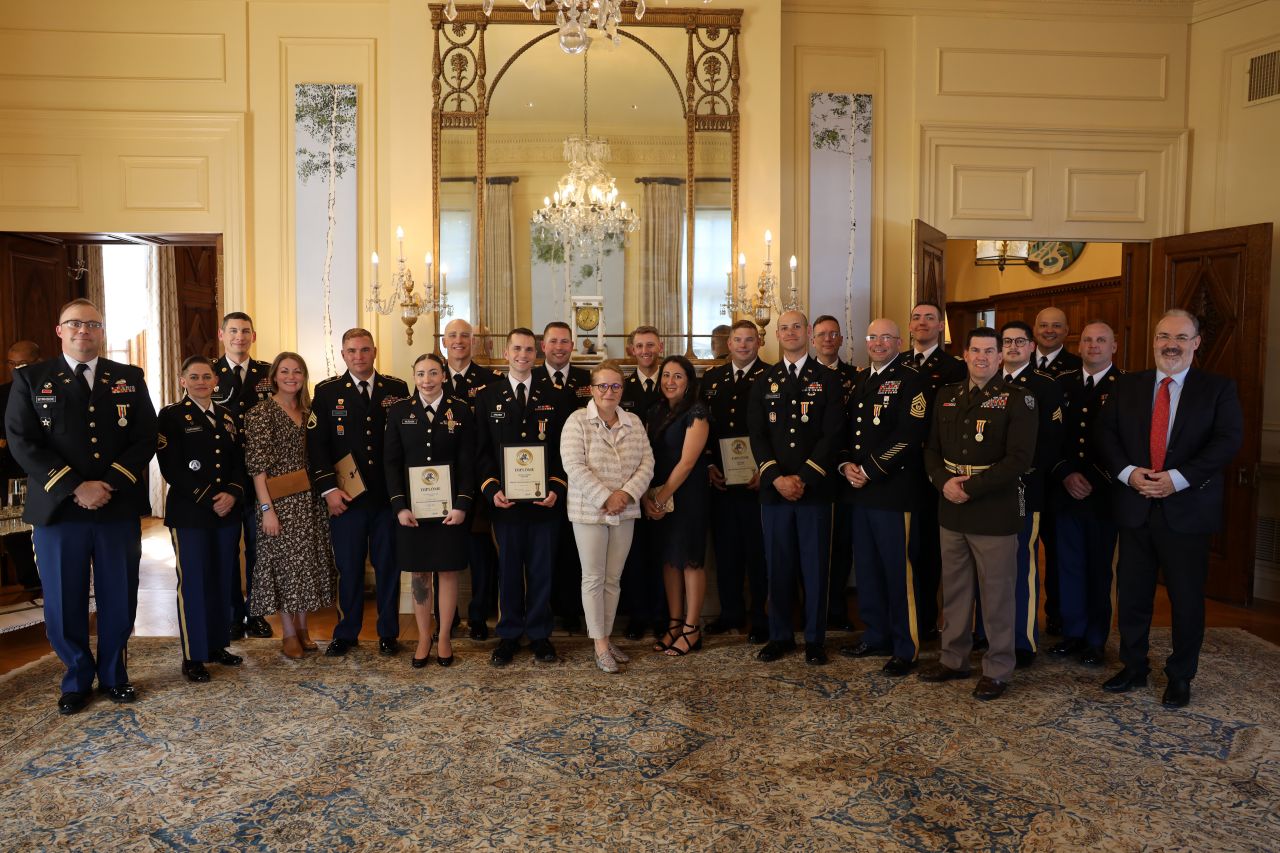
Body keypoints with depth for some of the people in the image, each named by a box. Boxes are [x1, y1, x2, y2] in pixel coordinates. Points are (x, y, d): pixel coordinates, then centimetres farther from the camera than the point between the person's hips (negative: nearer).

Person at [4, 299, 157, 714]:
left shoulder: (130, 378, 9)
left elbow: (146, 438, 2)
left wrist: (110, 484, -12)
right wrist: (75, 487, -15)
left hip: (120, 509, 1)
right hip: (58, 509, -1)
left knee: (119, 599, 8)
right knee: (64, 602, 7)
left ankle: (114, 675, 26)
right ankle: (77, 679, 25)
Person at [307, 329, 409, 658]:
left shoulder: (397, 389, 5)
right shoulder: (327, 391, 3)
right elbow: (316, 444, 0)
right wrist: (328, 489, -9)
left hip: (389, 495, 1)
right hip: (345, 497, -1)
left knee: (388, 566, 9)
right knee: (348, 567, 7)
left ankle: (388, 633, 22)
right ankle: (346, 633, 23)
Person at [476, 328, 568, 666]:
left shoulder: (553, 397, 7)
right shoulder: (488, 397, 6)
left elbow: (562, 449, 6)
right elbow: (482, 450, 4)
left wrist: (557, 488, -7)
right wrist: (492, 489, -8)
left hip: (546, 500, 0)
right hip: (505, 501, 0)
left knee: (542, 570, 8)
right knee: (508, 570, 8)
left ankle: (539, 634, 21)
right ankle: (508, 635, 21)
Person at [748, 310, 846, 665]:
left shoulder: (827, 380, 4)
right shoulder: (763, 382, 11)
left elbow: (832, 434, -4)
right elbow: (757, 435, 4)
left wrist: (802, 478, -12)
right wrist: (777, 478, -9)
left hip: (815, 488, -2)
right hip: (773, 489, 2)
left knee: (815, 566, 4)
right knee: (778, 565, 7)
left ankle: (814, 639, 16)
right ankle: (780, 635, 20)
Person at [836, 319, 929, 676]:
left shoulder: (910, 379, -6)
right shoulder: (860, 380, 17)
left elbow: (911, 433, -16)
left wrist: (870, 470, -15)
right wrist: (846, 464, 0)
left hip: (892, 491, -7)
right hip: (858, 489, 7)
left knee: (897, 572, -1)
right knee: (866, 567, 14)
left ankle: (906, 648, 11)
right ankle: (875, 636, 28)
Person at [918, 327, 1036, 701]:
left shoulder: (1017, 400, -6)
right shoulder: (946, 397, 11)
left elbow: (1020, 458, -14)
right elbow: (931, 449, 12)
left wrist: (971, 487, -17)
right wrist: (943, 482, -7)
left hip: (995, 512, -5)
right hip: (951, 511, 5)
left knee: (996, 594, 4)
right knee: (953, 589, 15)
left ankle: (997, 670, 19)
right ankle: (953, 659, 29)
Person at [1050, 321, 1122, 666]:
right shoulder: (1062, 383, 9)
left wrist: (1095, 480, -11)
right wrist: (1065, 474, -6)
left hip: (1104, 493, -3)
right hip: (1066, 490, 3)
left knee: (1099, 568, 6)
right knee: (1069, 564, 10)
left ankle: (1095, 639, 19)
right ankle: (1072, 632, 22)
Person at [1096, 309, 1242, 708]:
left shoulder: (1219, 388, 0)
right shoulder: (1127, 386, 8)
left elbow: (1228, 440, -10)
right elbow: (1106, 435, 2)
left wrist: (1177, 479, -20)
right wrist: (1129, 473, -14)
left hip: (1187, 509, -2)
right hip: (1135, 507, 2)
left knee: (1186, 597, 8)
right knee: (1131, 593, 11)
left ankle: (1180, 676, 25)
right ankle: (1133, 667, 27)